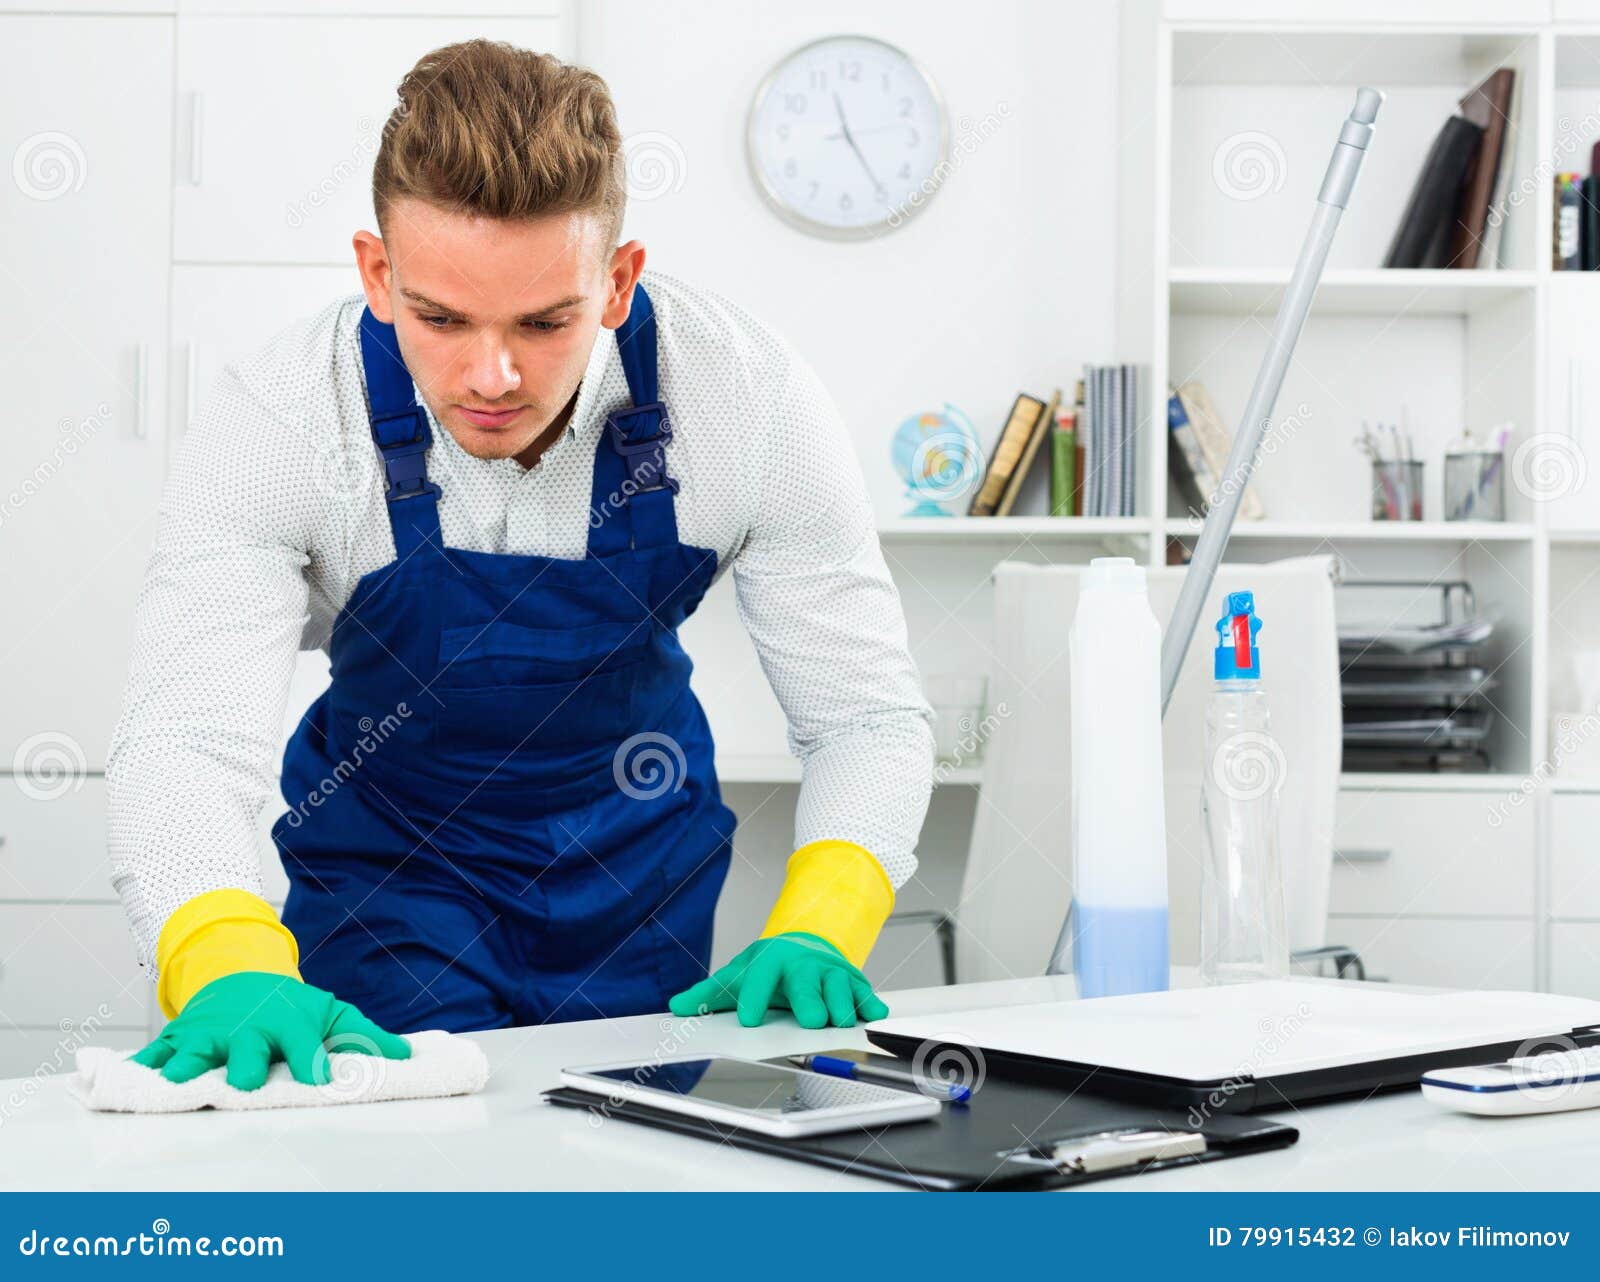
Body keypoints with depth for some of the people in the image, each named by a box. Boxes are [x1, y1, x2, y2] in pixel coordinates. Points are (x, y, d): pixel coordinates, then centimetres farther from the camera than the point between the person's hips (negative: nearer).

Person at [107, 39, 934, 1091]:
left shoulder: (751, 398, -25)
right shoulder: (279, 421, -29)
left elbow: (868, 717, -17)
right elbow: (185, 737, -35)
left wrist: (813, 938, -35)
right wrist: (231, 971, -56)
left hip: (641, 846, 2)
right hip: (391, 856, -1)